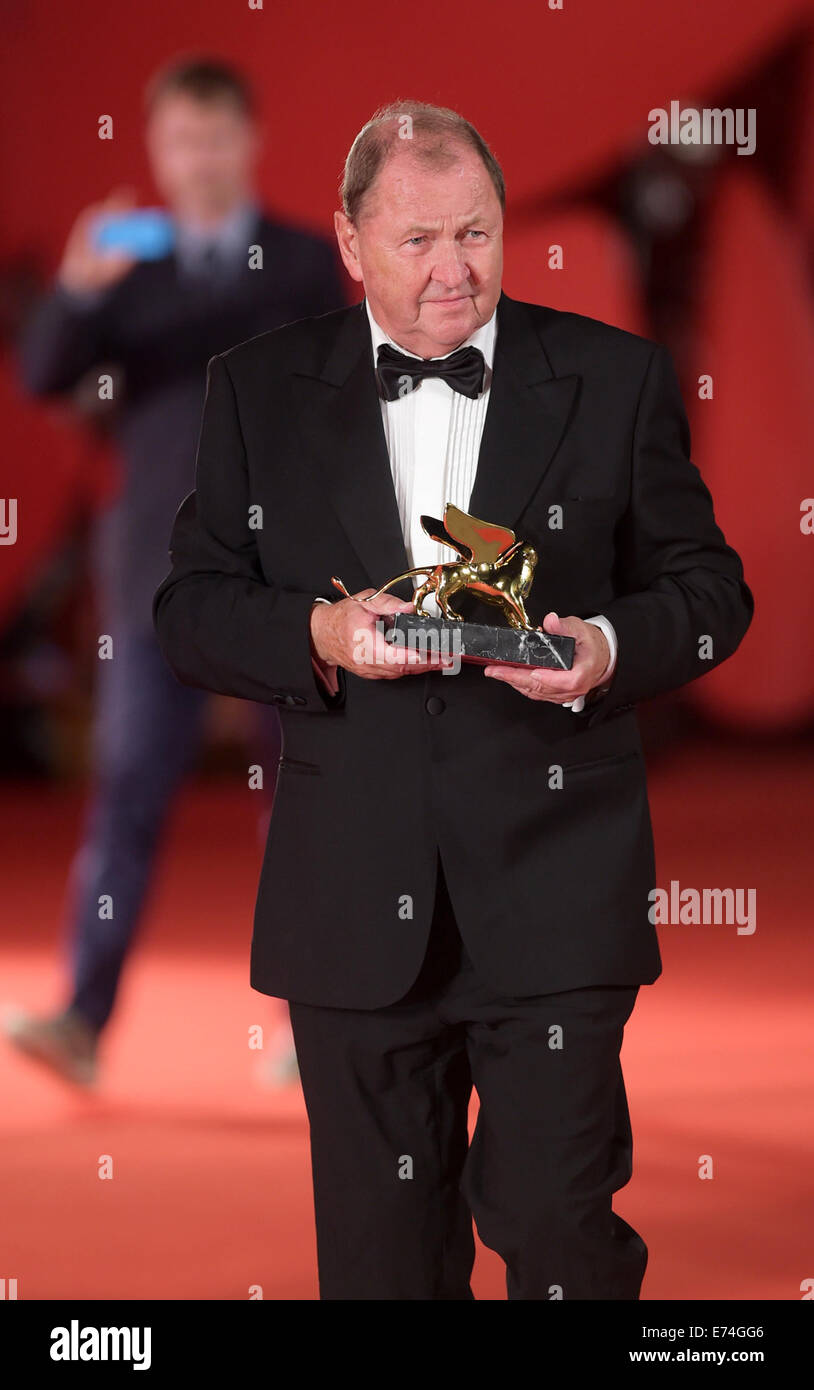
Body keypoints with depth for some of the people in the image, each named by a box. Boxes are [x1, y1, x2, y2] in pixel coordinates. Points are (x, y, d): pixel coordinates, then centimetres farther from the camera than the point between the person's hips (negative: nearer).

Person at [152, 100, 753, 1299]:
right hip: (355, 907, 2)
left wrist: (612, 648, -12)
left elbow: (709, 589, 9)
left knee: (556, 1222, -7)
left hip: (555, 894, -1)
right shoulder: (261, 391, 7)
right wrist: (317, 635, -13)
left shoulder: (615, 379, 5)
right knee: (380, 1245, 9)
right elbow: (191, 610, 7)